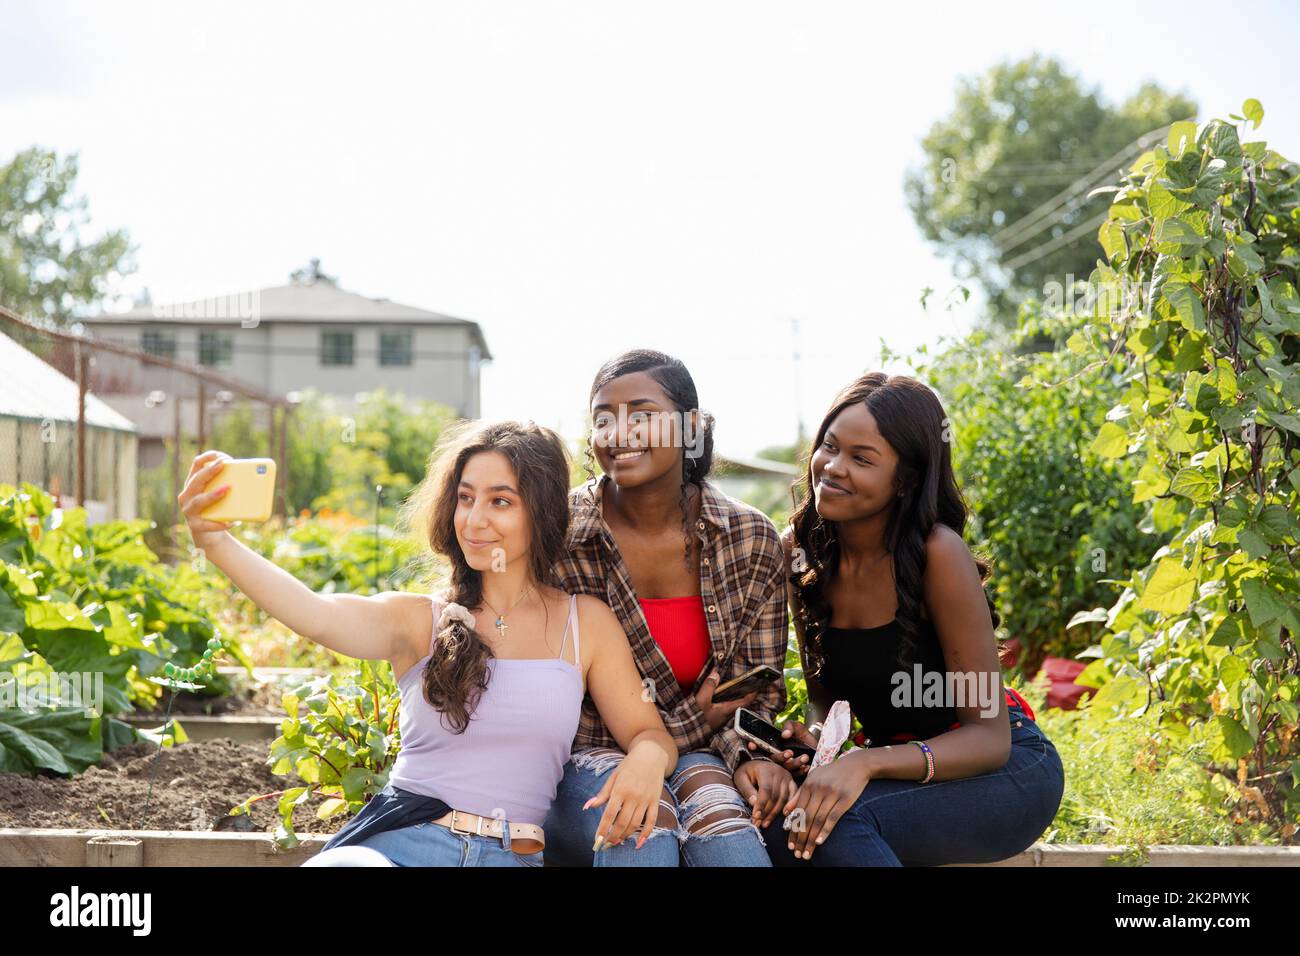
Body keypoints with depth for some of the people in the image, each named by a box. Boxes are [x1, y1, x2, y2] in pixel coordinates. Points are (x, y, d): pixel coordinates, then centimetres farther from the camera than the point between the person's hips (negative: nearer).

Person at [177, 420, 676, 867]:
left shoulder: (587, 622, 9)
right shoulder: (420, 620, 5)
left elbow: (650, 733, 12)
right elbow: (317, 615, -14)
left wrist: (647, 759, -14)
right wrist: (214, 541, -30)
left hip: (512, 856, 3)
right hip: (394, 845, -3)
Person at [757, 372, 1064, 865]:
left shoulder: (936, 553, -22)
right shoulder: (801, 551, -5)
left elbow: (988, 736, -20)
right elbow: (824, 693, 6)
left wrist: (867, 762, -35)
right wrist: (815, 738, -17)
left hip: (1004, 770, -4)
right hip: (893, 765, 5)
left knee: (832, 819, -30)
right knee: (780, 820, -25)